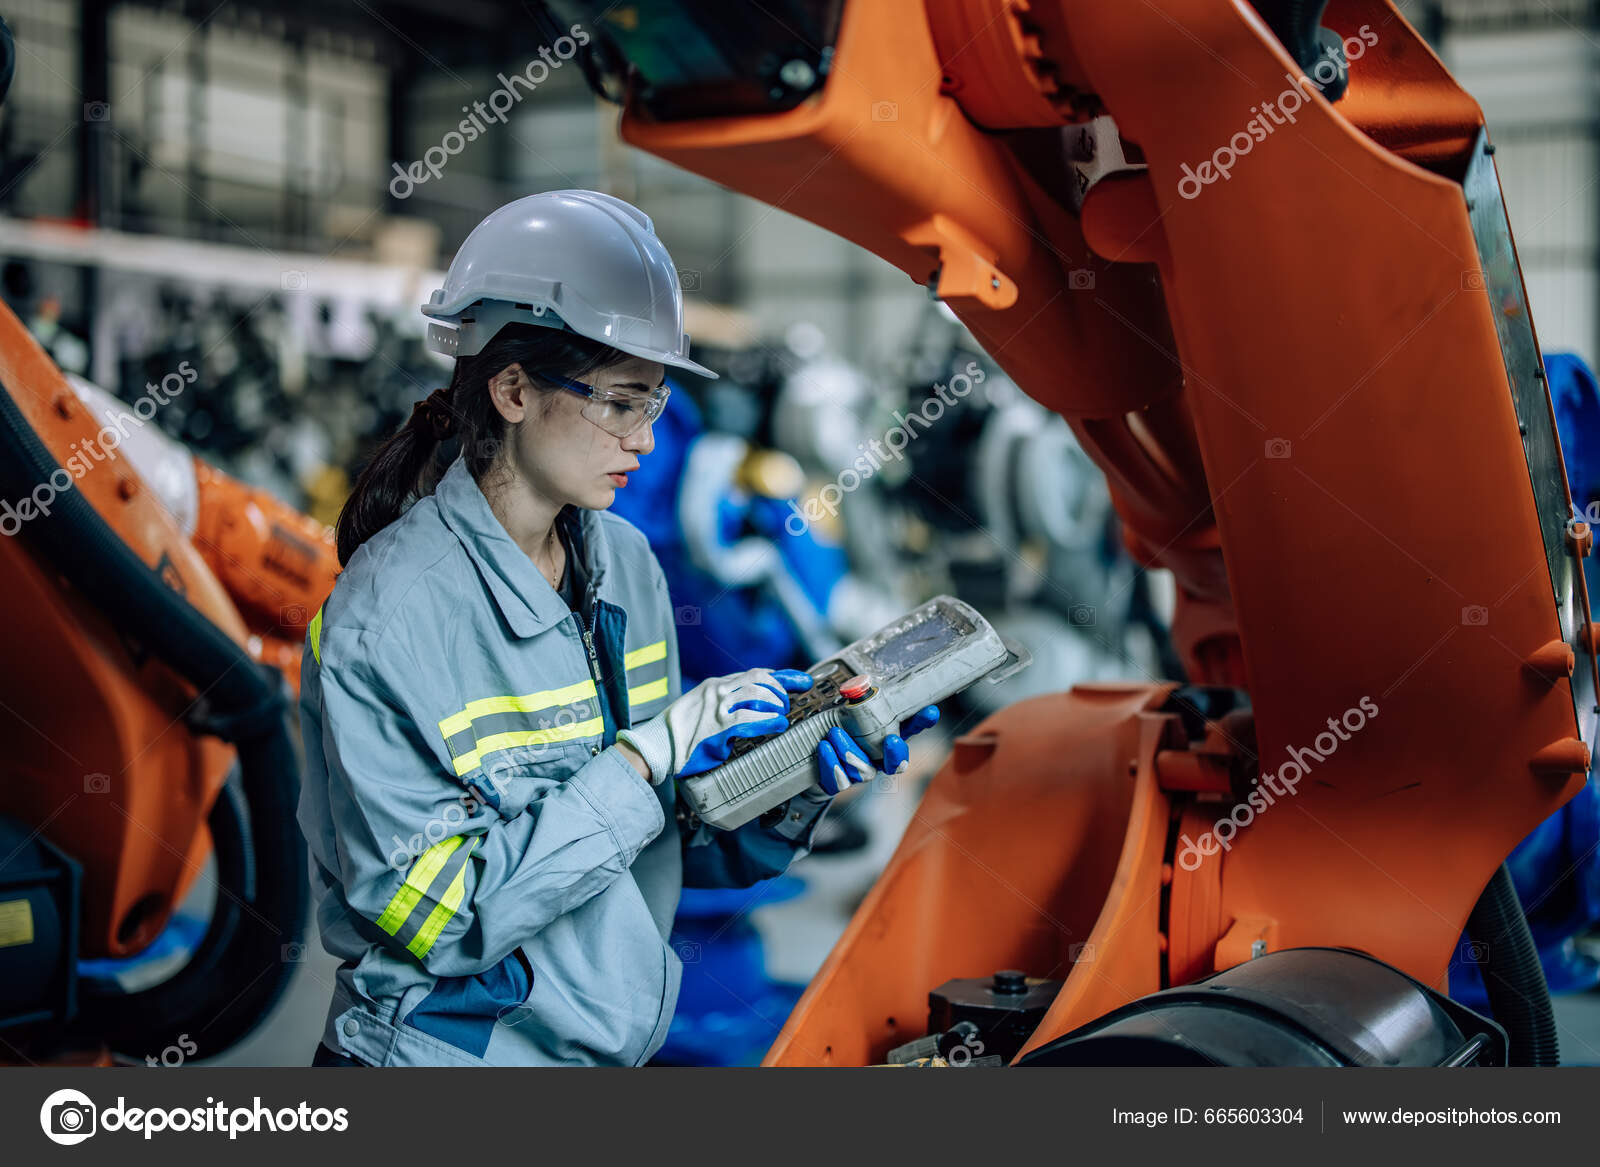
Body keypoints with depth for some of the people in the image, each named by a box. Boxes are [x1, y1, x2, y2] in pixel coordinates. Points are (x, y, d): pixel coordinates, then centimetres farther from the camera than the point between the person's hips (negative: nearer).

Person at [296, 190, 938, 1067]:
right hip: (447, 1048, -5)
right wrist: (648, 754, -20)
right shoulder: (389, 611, -16)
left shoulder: (625, 564, 2)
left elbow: (674, 842, 7)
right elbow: (435, 915, -19)